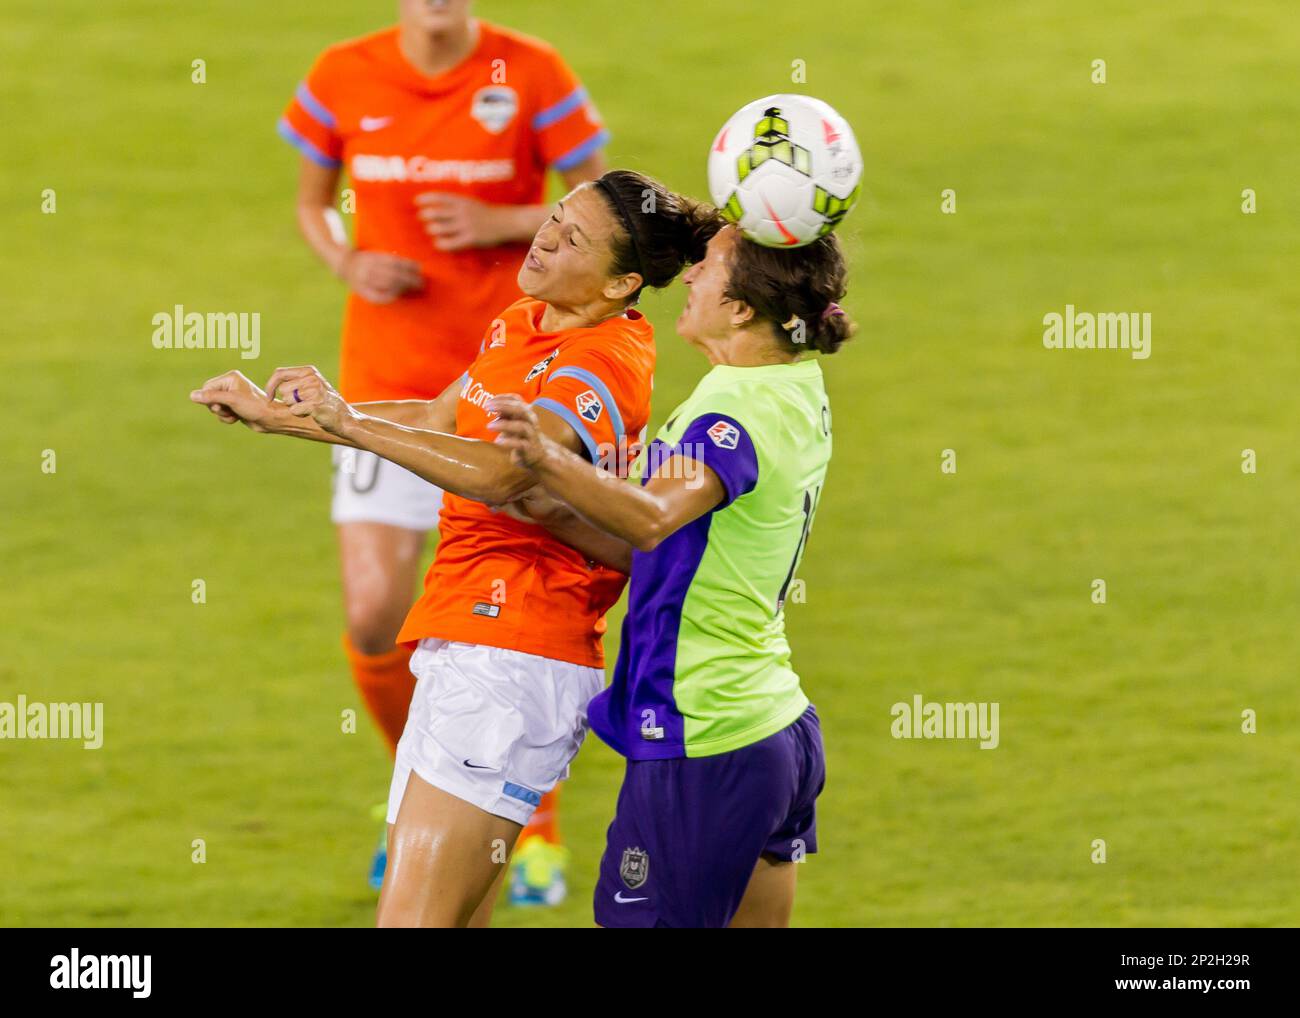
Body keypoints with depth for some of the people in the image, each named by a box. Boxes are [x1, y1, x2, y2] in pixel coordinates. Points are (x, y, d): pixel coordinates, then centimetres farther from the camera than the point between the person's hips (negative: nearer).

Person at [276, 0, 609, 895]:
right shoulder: (343, 79, 0)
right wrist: (348, 261, -6)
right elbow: (312, 199, 15)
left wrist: (501, 224, -17)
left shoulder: (532, 74, -6)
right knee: (373, 616, -7)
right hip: (385, 377, 2)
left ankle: (537, 832, 21)